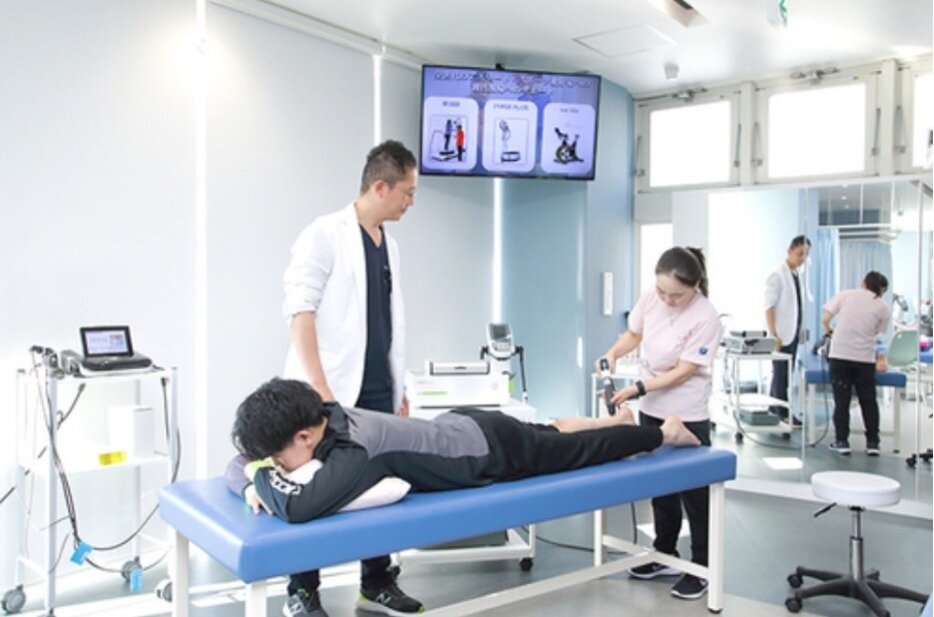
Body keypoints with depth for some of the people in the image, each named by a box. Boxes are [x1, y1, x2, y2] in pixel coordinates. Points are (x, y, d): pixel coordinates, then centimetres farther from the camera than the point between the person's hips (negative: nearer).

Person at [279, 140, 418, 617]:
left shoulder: (388, 244, 13)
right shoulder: (326, 234, -7)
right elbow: (299, 312, -13)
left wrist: (398, 389, 15)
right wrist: (320, 388, -19)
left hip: (378, 393, 6)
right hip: (331, 391, -6)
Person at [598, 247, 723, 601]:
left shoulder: (705, 319, -25)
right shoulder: (650, 298, -8)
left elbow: (682, 373, -23)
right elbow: (634, 335, 8)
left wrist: (637, 389, -26)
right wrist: (612, 354, -11)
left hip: (688, 417, -6)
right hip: (652, 410, 6)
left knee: (693, 491, 5)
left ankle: (702, 568, 22)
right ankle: (665, 555, 36)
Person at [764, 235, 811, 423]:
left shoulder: (797, 276, 11)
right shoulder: (777, 275, -11)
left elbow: (797, 305, 15)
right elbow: (769, 306, -15)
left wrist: (799, 331, 10)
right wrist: (773, 335, -20)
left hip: (793, 333, 7)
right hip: (781, 335, -7)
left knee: (785, 375, 11)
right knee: (781, 375, -2)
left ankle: (774, 411, 19)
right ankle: (782, 414, 3)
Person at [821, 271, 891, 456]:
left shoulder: (845, 294, 5)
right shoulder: (882, 307, 7)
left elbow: (824, 319, 0)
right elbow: (877, 335, 7)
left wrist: (828, 330, 20)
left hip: (840, 354, -1)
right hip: (865, 357, 1)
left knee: (841, 401, 6)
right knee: (868, 401, 11)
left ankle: (842, 442, 9)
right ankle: (872, 443, 15)